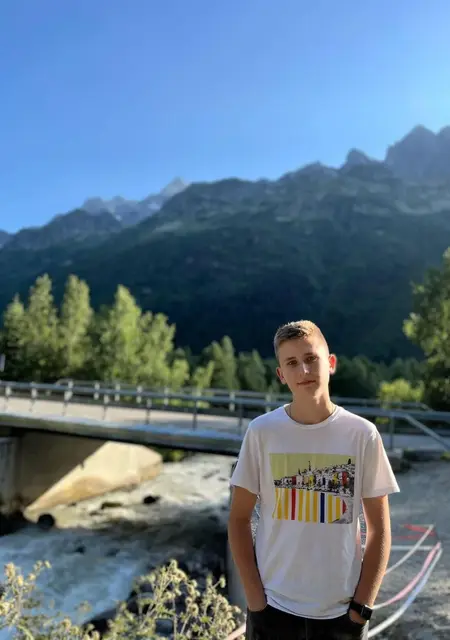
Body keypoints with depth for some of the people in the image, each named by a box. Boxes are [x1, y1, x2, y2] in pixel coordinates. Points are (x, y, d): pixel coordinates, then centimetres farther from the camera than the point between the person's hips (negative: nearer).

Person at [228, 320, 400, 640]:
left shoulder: (363, 434, -8)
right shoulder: (261, 431, -9)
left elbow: (379, 528, -1)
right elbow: (239, 519, -3)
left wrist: (361, 607, -3)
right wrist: (256, 600, -5)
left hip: (342, 612, 1)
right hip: (273, 607, 0)